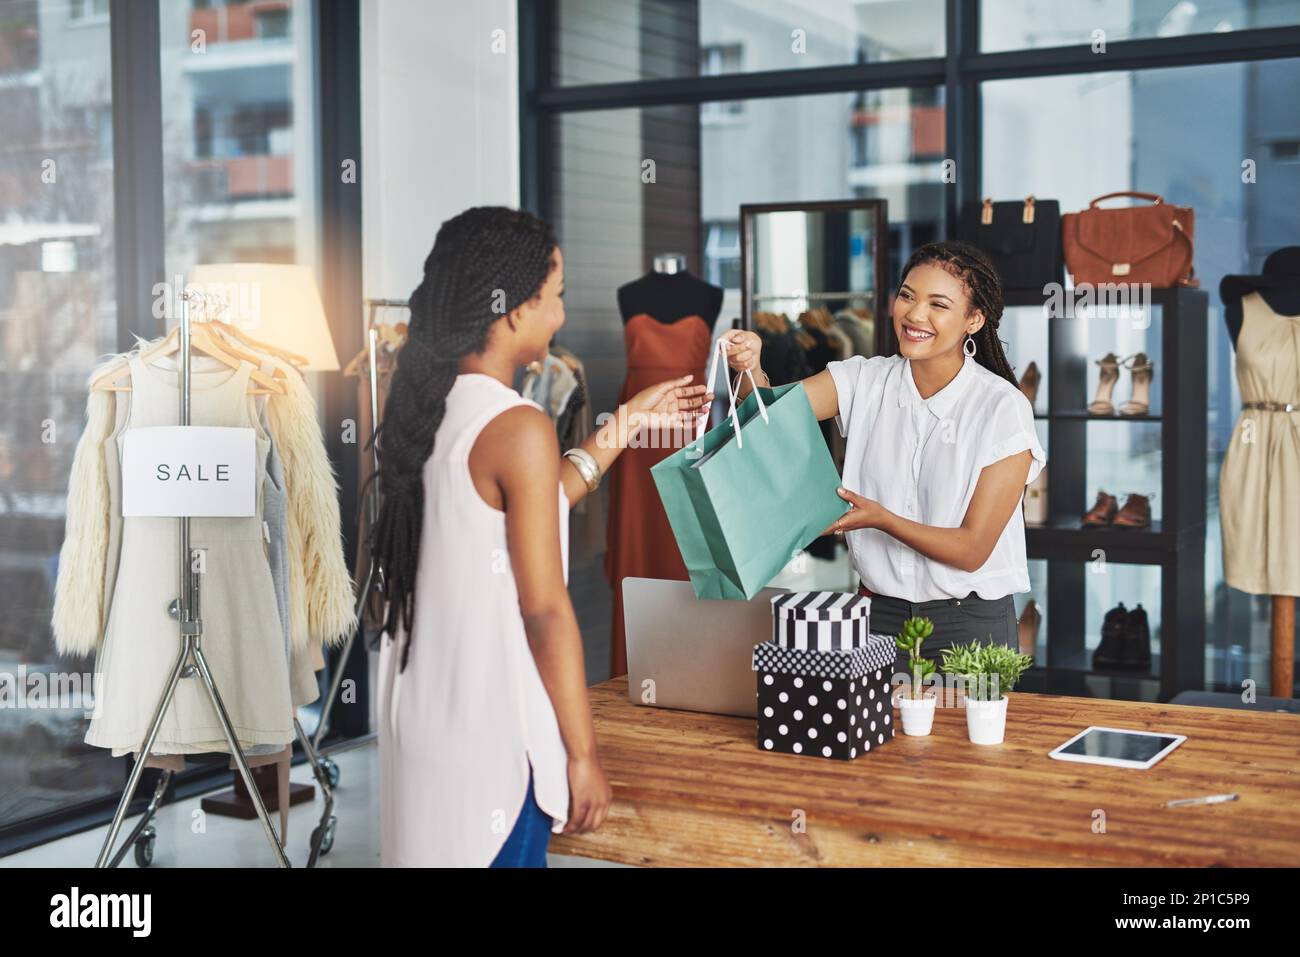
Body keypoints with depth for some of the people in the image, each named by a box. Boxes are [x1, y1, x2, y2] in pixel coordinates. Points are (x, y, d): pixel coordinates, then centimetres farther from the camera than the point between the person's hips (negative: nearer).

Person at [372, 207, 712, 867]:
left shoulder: (426, 405, 5)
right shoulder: (518, 427, -18)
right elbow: (545, 611, -18)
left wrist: (626, 422, 22)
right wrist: (583, 755, -11)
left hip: (421, 707, 8)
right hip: (491, 730, -8)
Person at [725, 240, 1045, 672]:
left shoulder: (1003, 408, -12)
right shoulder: (866, 381, -1)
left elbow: (972, 550, -14)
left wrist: (882, 519, -26)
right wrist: (749, 368, -35)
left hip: (970, 624, -3)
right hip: (879, 616, 3)